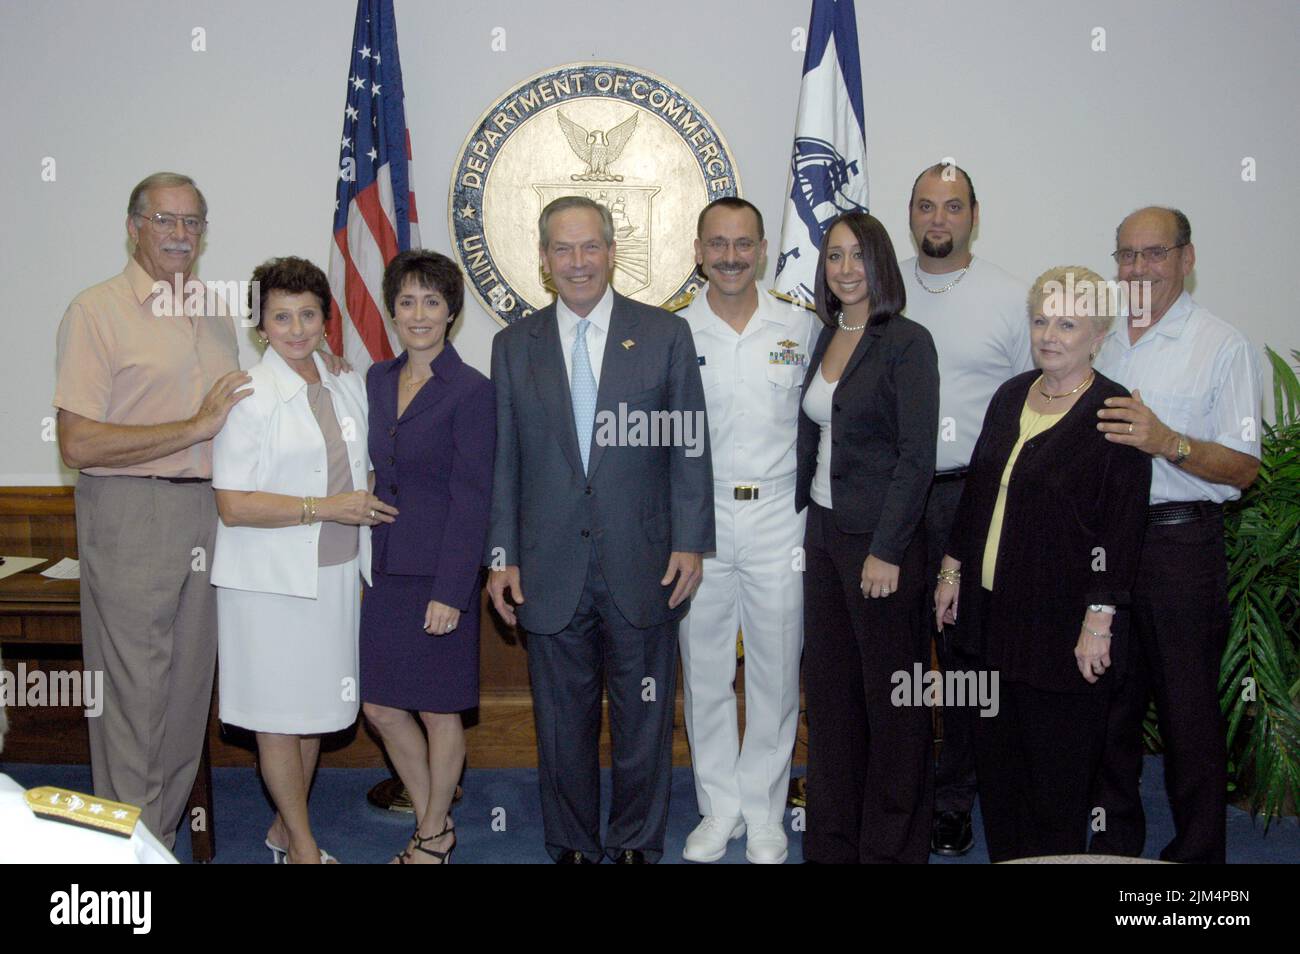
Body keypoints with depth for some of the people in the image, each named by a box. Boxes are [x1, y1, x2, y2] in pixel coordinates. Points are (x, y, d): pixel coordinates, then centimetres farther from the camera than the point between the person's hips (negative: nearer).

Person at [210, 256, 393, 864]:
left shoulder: (346, 387, 9)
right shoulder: (248, 396, -11)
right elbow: (233, 505, -16)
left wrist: (371, 507, 4)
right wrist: (325, 508, -19)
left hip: (334, 573, 6)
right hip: (271, 579, -6)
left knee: (314, 703, 14)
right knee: (279, 710, 5)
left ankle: (284, 828, 32)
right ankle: (302, 846, 19)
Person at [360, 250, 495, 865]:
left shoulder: (470, 391, -11)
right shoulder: (378, 379, 9)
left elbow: (470, 499, -13)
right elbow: (379, 474, 14)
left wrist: (450, 591, -17)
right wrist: (366, 560, 10)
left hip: (439, 572, -6)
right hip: (385, 567, 7)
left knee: (438, 709, 7)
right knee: (380, 706, 11)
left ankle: (433, 836, 27)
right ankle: (432, 823, 31)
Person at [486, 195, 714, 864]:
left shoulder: (666, 335, 2)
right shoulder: (514, 345, 6)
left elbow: (689, 449, 1)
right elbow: (503, 459, 6)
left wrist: (690, 543, -6)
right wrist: (501, 556, 1)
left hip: (642, 568, -1)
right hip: (550, 572, 1)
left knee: (643, 719, 10)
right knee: (562, 721, 12)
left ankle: (637, 845, 28)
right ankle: (572, 846, 29)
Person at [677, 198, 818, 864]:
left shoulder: (799, 328, 3)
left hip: (777, 517, 0)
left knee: (776, 672, 7)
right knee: (704, 671, 9)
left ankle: (764, 813, 24)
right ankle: (719, 807, 26)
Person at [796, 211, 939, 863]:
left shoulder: (906, 342, -10)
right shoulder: (825, 339, 10)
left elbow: (917, 456, -15)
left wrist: (885, 550, -18)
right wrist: (804, 519, 7)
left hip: (879, 537, -7)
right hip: (823, 529, 7)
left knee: (890, 694, 4)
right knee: (829, 687, 13)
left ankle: (891, 844, 20)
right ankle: (831, 838, 26)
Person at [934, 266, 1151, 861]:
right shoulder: (1011, 396, 9)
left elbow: (1122, 528, -14)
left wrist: (1099, 622, -16)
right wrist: (953, 571, 13)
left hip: (1062, 625, -6)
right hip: (993, 610, 6)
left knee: (1057, 769, 6)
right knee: (996, 754, 15)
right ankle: (1003, 856, 31)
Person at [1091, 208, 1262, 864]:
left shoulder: (1223, 347, -5)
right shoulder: (1105, 345, 14)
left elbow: (1242, 467, -11)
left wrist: (1168, 442, -26)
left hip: (1181, 544, -5)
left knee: (1188, 712, 3)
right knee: (1110, 704, 13)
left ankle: (1197, 853, 18)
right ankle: (1114, 841, 28)